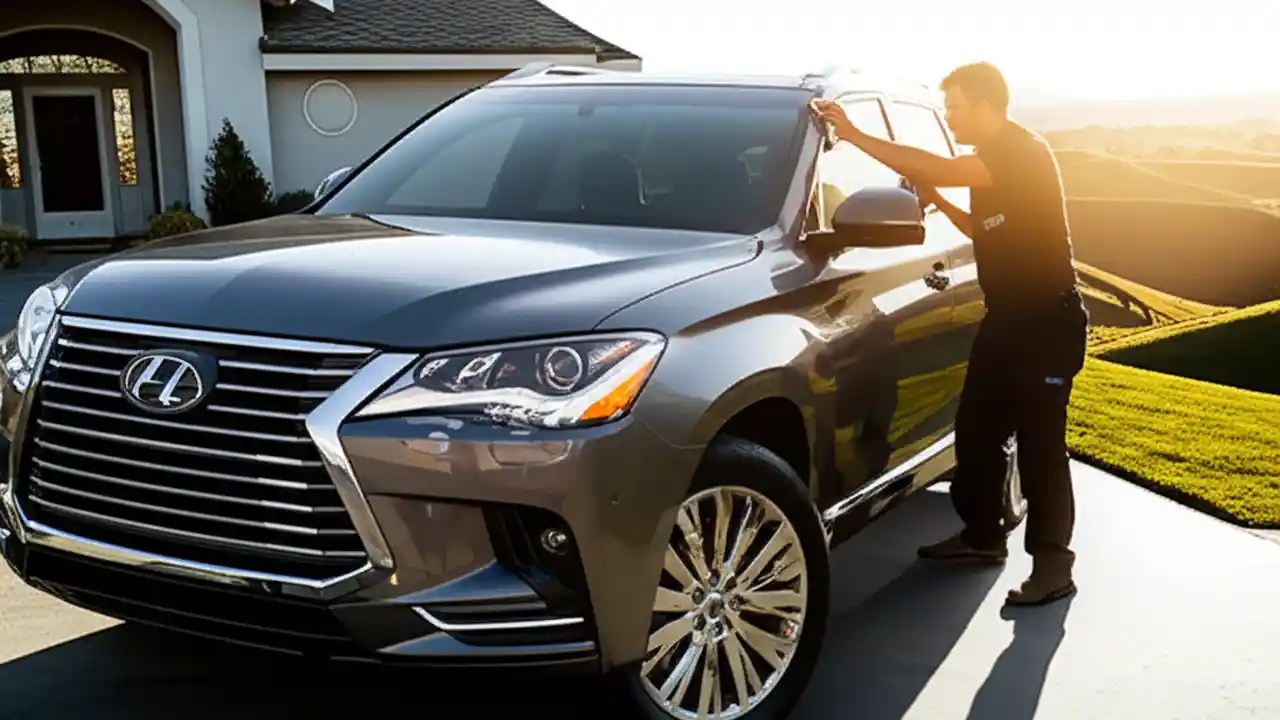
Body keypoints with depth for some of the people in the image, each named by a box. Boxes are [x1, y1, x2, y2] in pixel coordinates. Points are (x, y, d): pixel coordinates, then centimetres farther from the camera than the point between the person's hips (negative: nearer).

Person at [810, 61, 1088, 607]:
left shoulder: (1024, 153, -18)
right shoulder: (992, 159, 13)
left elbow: (934, 169, -31)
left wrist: (854, 135, -28)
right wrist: (936, 201, 7)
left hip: (1049, 321, -10)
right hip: (1005, 317, 10)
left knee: (1040, 443, -6)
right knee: (976, 430, 14)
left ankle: (1053, 564, 3)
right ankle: (983, 535, 29)